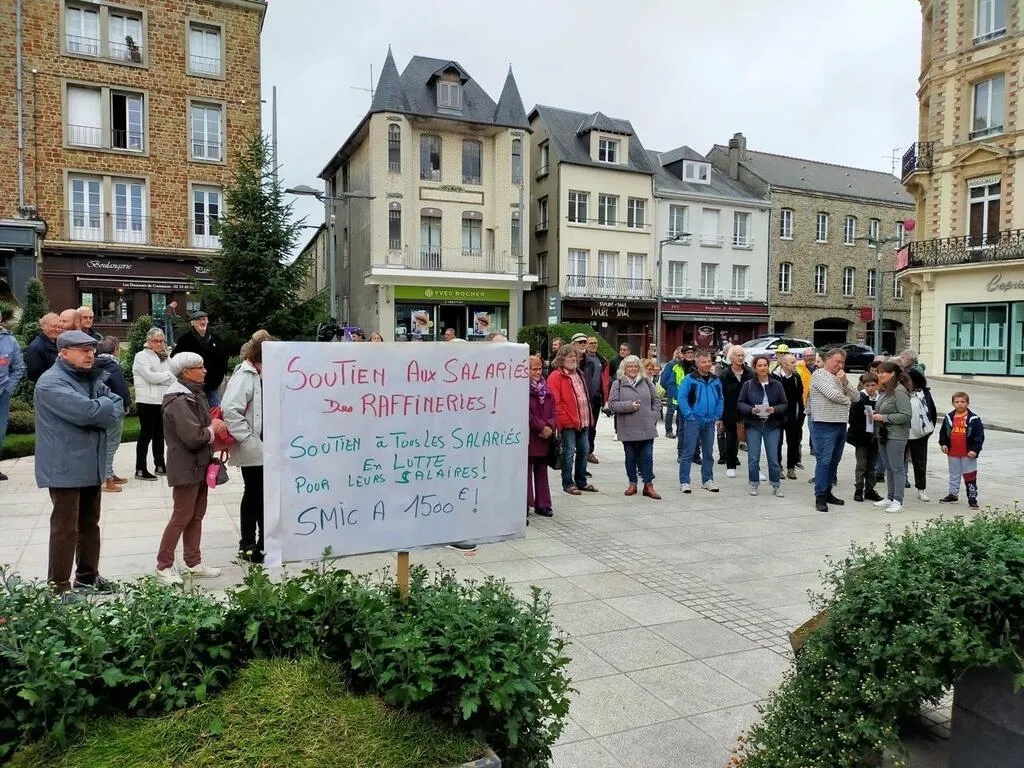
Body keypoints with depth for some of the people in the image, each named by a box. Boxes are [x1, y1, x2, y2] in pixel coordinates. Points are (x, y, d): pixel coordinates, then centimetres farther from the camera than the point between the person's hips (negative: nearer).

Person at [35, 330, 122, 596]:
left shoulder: (90, 378, 14)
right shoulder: (52, 382, -15)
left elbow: (116, 404, 6)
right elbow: (87, 411, -27)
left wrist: (98, 409, -13)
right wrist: (105, 406, -8)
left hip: (90, 465, 9)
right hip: (65, 467, -9)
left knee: (90, 523, 17)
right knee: (65, 528, -4)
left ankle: (87, 576, 29)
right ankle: (59, 588, 5)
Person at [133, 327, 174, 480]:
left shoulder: (164, 357, 17)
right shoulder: (141, 356, -3)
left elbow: (173, 379, 10)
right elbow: (150, 376, -17)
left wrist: (159, 378, -7)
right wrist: (167, 375, -4)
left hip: (163, 401, 7)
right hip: (147, 401, -7)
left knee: (159, 434, 13)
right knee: (146, 434, -5)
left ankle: (160, 465, 23)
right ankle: (140, 470, 0)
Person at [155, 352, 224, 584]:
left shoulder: (195, 393, 10)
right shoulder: (179, 401, -20)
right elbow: (193, 437, -27)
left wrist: (214, 425, -2)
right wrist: (213, 428, -10)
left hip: (199, 465, 9)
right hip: (186, 467, -9)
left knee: (197, 515, 14)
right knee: (182, 517, 0)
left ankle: (193, 563, 24)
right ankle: (163, 567, 13)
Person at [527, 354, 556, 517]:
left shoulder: (546, 388, 14)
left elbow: (553, 410, 10)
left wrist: (550, 426, -7)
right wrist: (542, 427, -15)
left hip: (545, 436, 7)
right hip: (528, 436, -7)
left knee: (542, 470, 12)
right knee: (527, 471, 0)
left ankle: (542, 504, 18)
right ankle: (525, 504, 6)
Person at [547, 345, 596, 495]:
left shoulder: (578, 374, 18)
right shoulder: (556, 376, -10)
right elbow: (555, 401, -16)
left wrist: (587, 417, 15)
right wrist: (564, 419, -17)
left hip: (582, 421, 9)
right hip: (568, 422, -8)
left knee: (584, 450, 13)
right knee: (569, 452, -4)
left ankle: (581, 481, 25)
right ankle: (568, 483, 7)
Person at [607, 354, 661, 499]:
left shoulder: (647, 382, 8)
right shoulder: (618, 384, 0)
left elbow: (656, 401, 13)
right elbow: (612, 403, -6)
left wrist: (653, 415, 1)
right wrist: (629, 406, -15)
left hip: (647, 428, 1)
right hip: (627, 429, -1)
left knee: (647, 457, 3)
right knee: (630, 457, 10)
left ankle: (648, 485, 10)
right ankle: (632, 483, 23)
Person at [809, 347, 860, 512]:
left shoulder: (840, 377, 17)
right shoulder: (819, 375, -6)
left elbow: (856, 397, 11)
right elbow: (833, 395, -19)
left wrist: (845, 382, -4)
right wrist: (847, 400, 0)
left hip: (841, 424, 8)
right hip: (824, 425, -8)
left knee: (834, 461, 12)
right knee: (824, 461, -7)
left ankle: (827, 492, 21)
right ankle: (820, 497, -4)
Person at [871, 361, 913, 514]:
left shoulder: (899, 392, -16)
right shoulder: (884, 391, 13)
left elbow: (906, 415, -21)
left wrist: (884, 418, -19)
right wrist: (876, 416, 7)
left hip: (896, 436, -9)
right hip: (883, 434, 9)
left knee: (897, 468, -2)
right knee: (888, 467, 15)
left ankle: (898, 501, 4)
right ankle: (889, 497, 24)